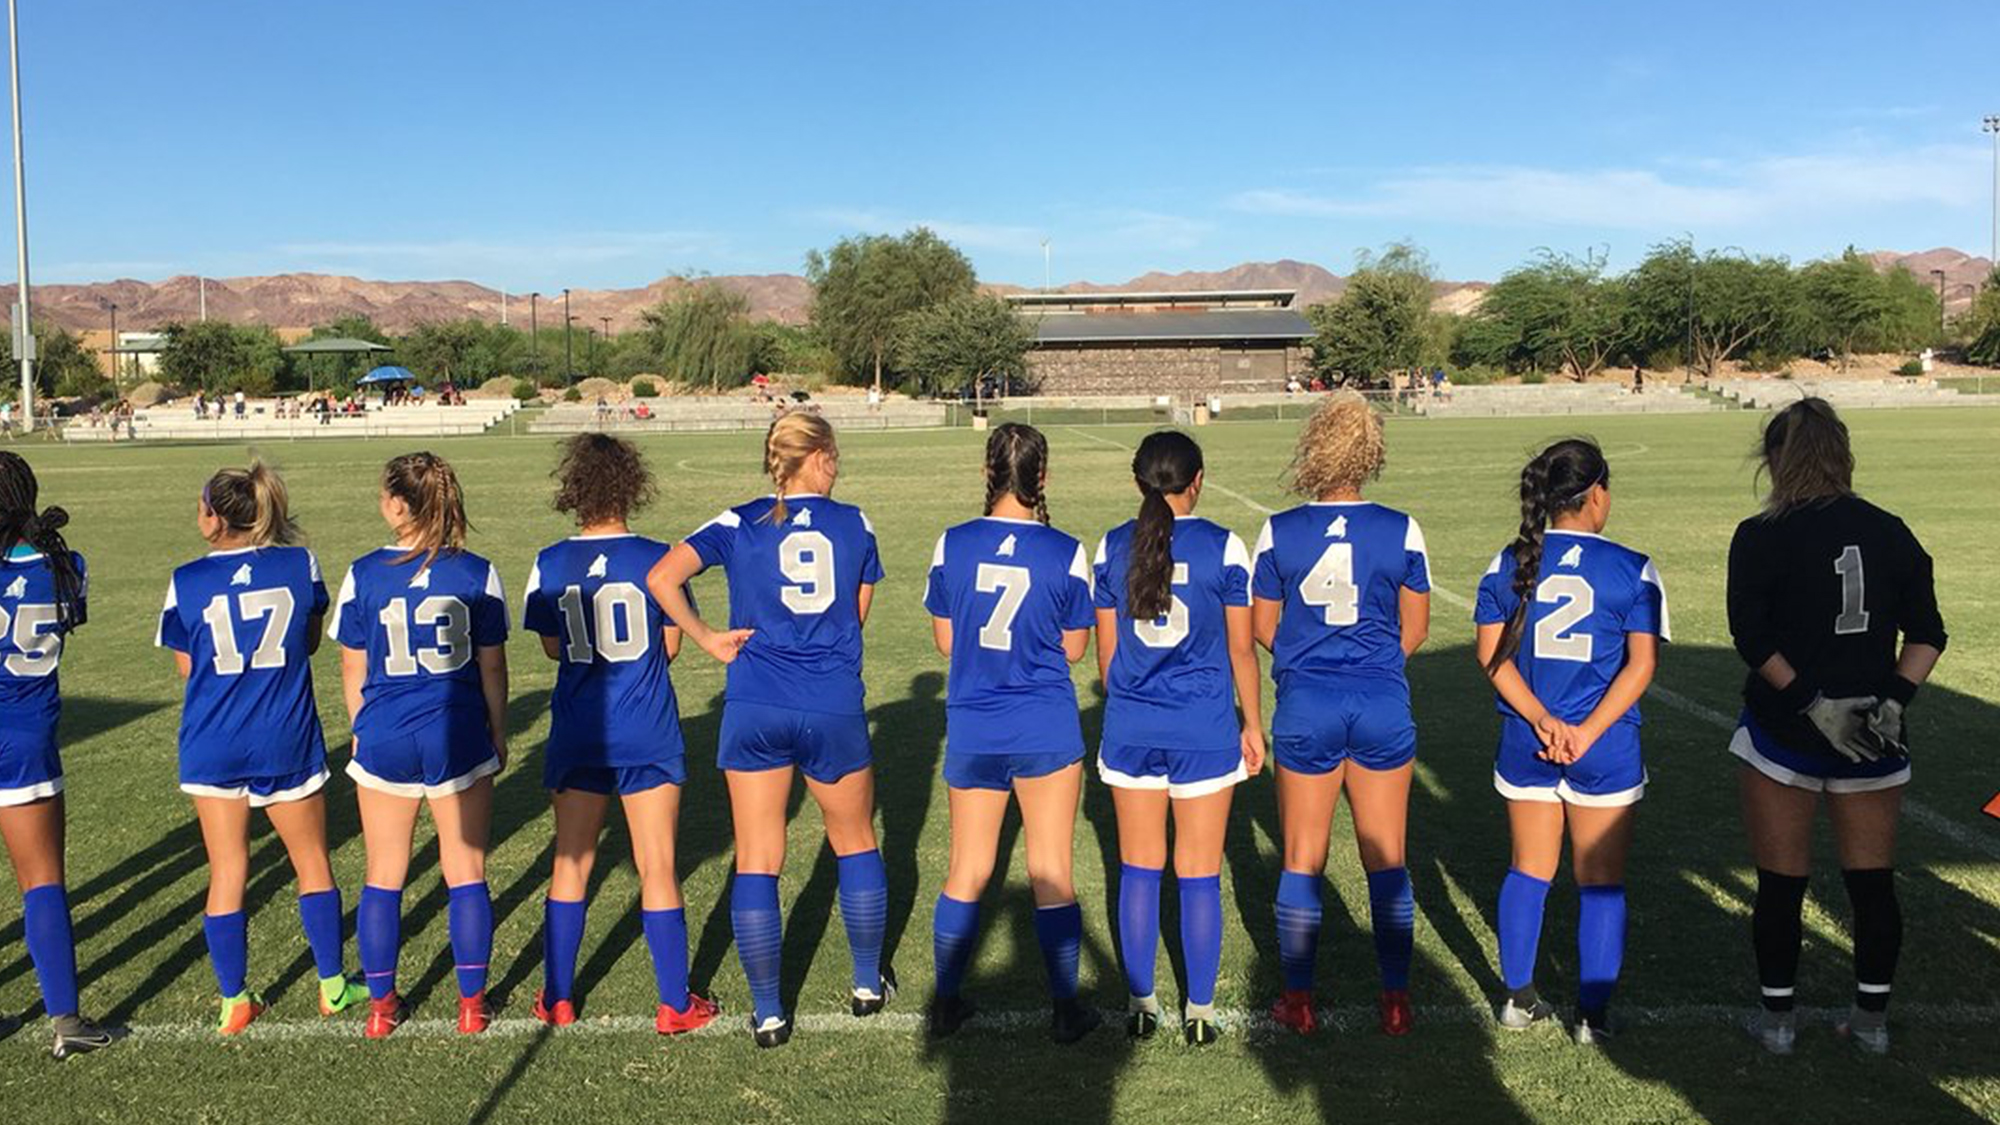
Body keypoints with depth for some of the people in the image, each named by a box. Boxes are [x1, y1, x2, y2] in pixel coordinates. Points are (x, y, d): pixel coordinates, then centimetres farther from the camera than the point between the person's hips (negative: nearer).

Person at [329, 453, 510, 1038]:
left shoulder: (364, 574, -5)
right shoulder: (477, 572, -6)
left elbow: (353, 668, 2)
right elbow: (492, 667, -1)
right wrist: (498, 733, 11)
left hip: (385, 740, 1)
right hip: (459, 738, 0)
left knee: (383, 877, 13)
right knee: (466, 873, 9)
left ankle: (381, 1006, 23)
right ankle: (472, 1004, 16)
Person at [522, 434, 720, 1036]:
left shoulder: (551, 564, -5)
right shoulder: (656, 558, -10)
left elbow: (553, 648, 6)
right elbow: (671, 645, -1)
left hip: (577, 736, 2)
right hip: (648, 735, -2)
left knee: (570, 866, 16)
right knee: (658, 871, 7)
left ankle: (557, 999, 26)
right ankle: (675, 1005, 15)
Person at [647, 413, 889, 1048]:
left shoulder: (739, 525, 1)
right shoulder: (854, 524, 4)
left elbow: (663, 578, -12)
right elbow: (856, 617, 11)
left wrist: (708, 638, -2)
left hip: (754, 711, 0)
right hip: (835, 710, 0)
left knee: (756, 864, 8)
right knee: (855, 846, 20)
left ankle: (768, 1015, 15)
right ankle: (868, 984, 33)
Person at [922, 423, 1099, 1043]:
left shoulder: (952, 545, -6)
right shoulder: (1066, 553, -10)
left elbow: (945, 639, 3)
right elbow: (1073, 648, -1)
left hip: (972, 731, 2)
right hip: (1046, 730, -2)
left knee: (966, 872, 15)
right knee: (1052, 874, 9)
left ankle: (947, 1002, 25)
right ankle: (1066, 1009, 19)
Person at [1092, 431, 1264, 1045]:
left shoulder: (1111, 548, 0)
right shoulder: (1223, 546, -7)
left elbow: (1106, 650, 6)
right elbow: (1241, 650, -3)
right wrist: (1253, 724, 9)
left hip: (1131, 726, 2)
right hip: (1204, 729, -2)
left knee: (1139, 870, 13)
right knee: (1200, 874, 7)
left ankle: (1140, 1005, 20)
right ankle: (1199, 1012, 16)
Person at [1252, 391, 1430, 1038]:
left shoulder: (1279, 531, -6)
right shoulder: (1401, 530, -5)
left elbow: (1262, 627, 3)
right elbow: (1415, 629, 4)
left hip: (1306, 708, 0)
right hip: (1383, 706, 1)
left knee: (1302, 861, 11)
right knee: (1386, 859, 12)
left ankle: (1299, 1002, 19)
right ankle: (1396, 1000, 20)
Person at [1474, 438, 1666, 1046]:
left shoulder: (1510, 563, -1)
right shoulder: (1632, 569, -8)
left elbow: (1491, 652, -4)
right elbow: (1641, 663, -12)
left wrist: (1541, 721, -9)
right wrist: (1586, 732, -13)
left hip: (1525, 744, 3)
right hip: (1606, 748, -3)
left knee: (1528, 872, 16)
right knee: (1601, 882, 10)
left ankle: (1518, 998, 26)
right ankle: (1594, 1015, 17)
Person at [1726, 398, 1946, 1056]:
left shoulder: (1760, 538, -10)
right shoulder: (1892, 534, 3)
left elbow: (1753, 640, -18)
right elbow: (1927, 634, 0)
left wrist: (1811, 702, -16)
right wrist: (1893, 701, -6)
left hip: (1783, 735, -3)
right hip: (1872, 743, 4)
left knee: (1781, 885, 8)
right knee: (1873, 883, 14)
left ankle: (1778, 1019, 19)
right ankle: (1872, 1019, 25)